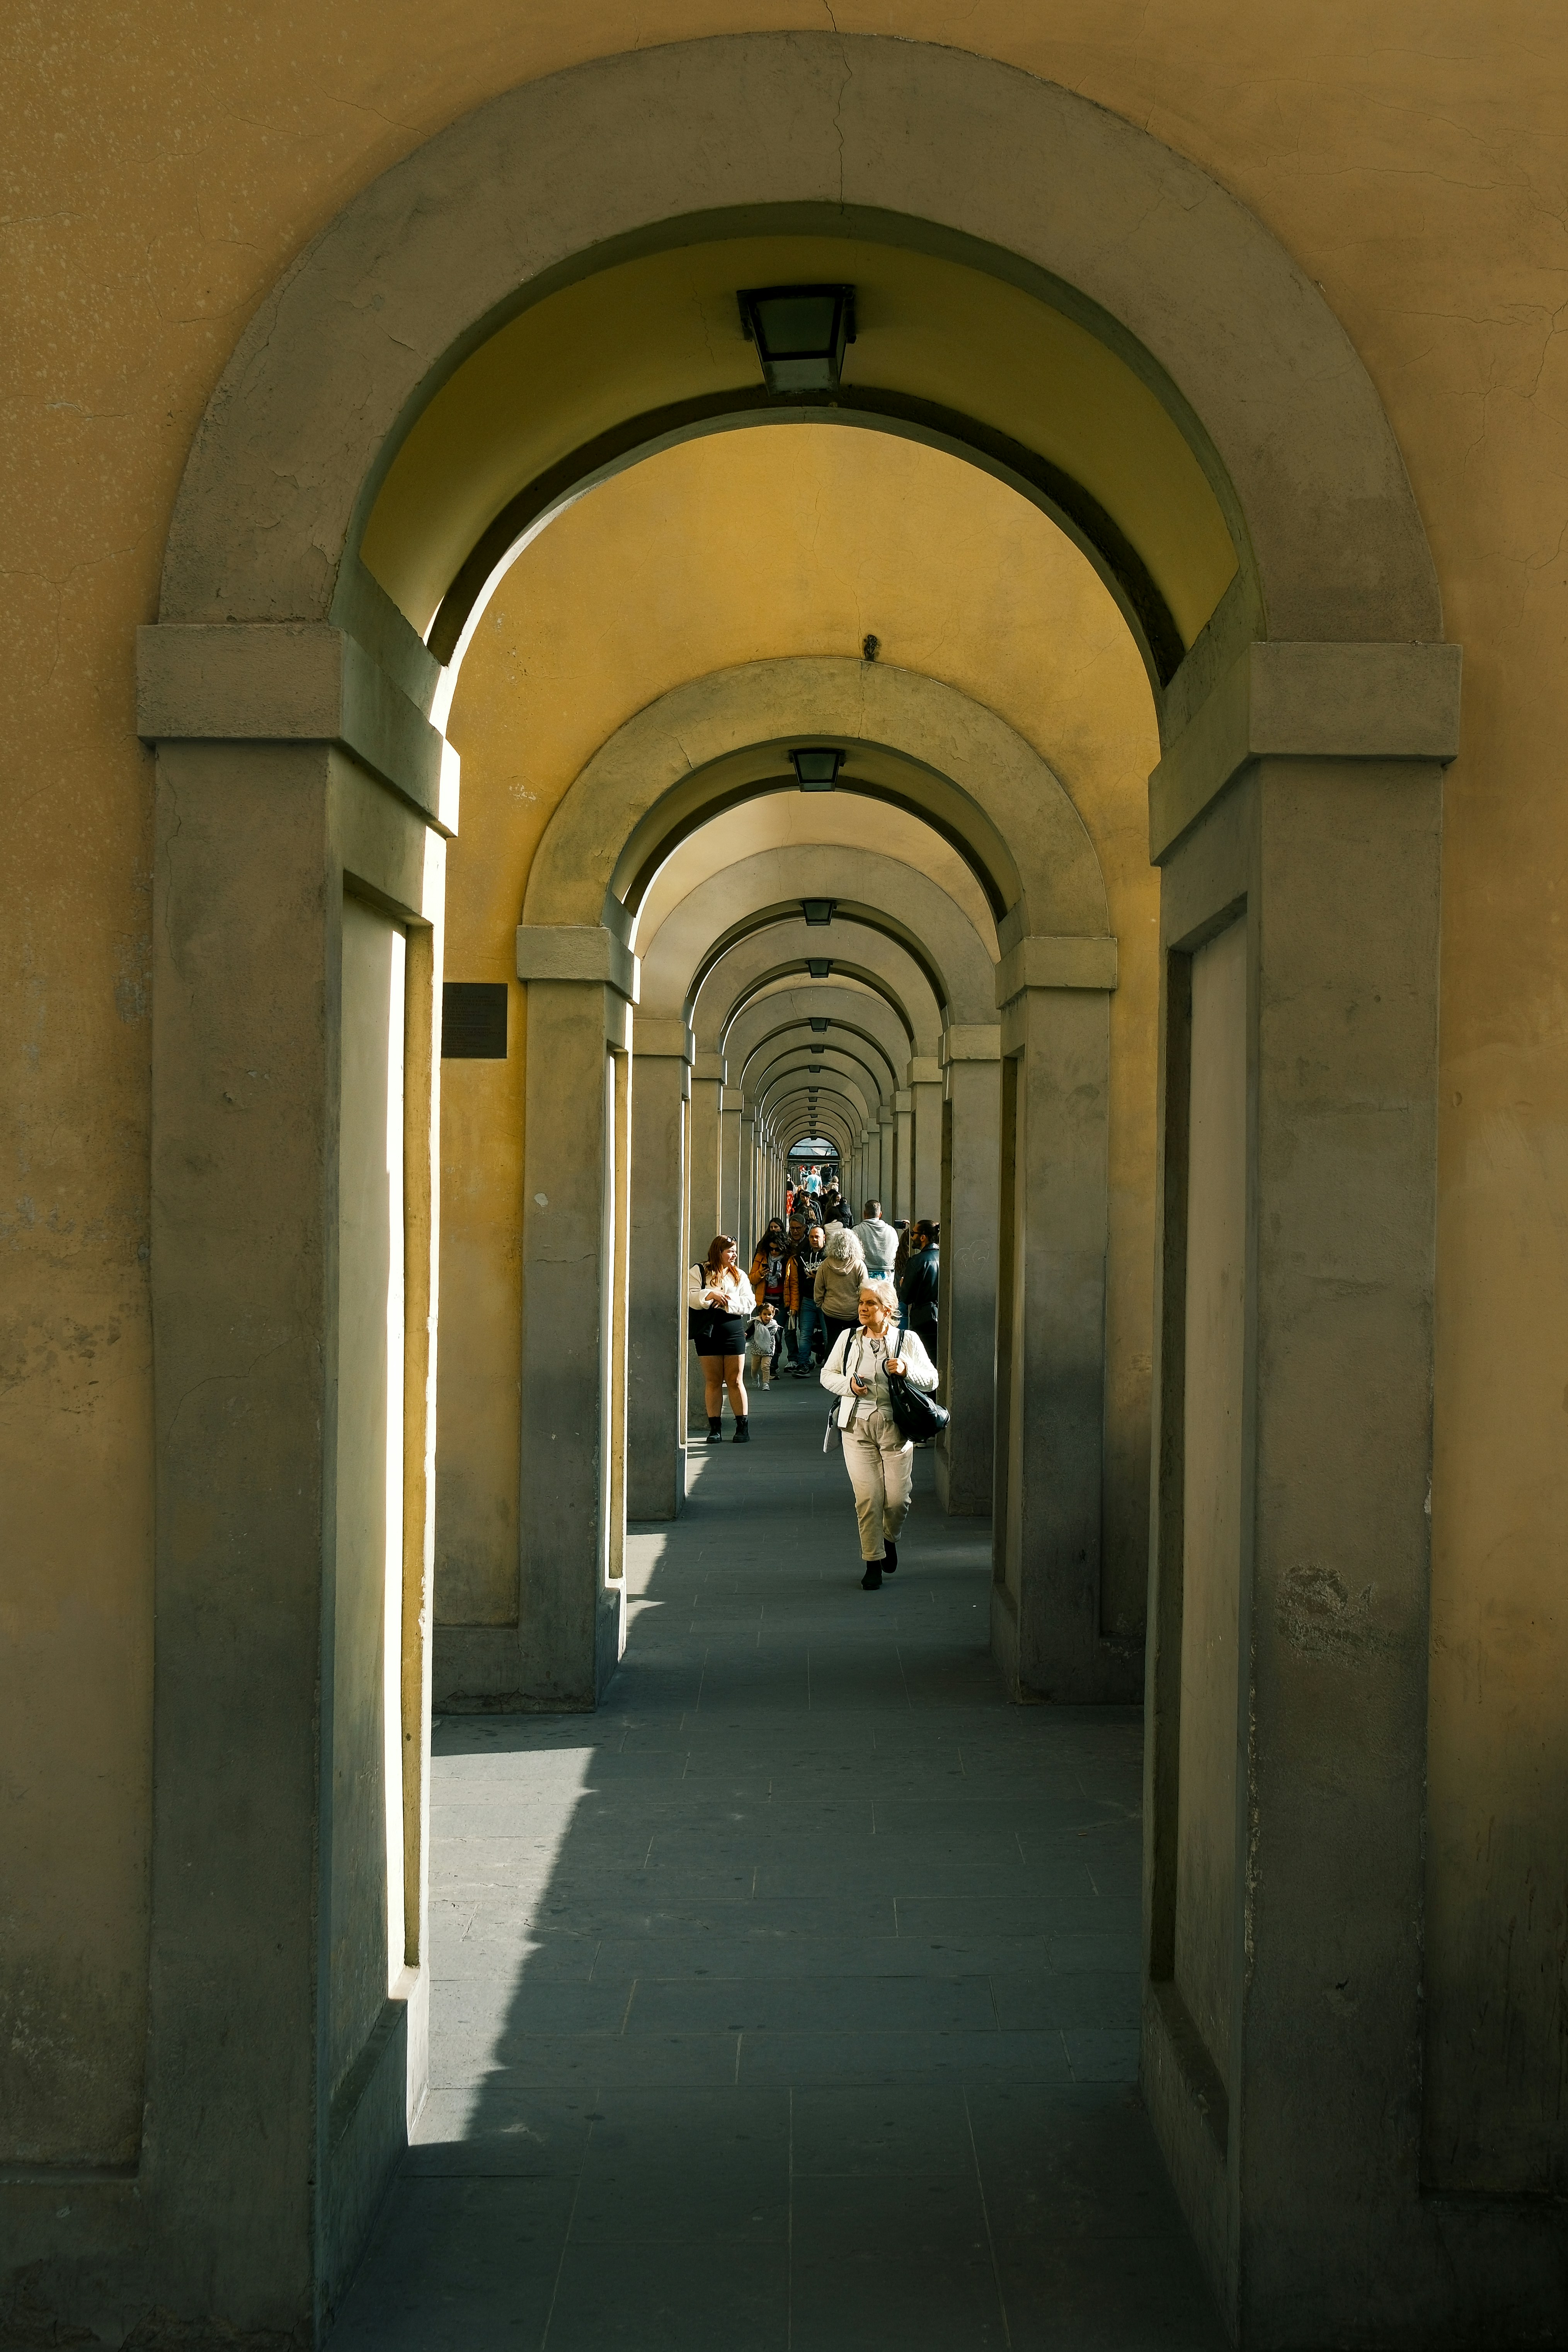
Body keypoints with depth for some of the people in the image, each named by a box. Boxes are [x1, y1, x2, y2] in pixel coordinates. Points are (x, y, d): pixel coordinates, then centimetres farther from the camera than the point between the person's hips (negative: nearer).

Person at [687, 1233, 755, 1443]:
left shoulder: (739, 1276, 12)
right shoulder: (699, 1272, 4)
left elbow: (749, 1303, 3)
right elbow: (690, 1297, -8)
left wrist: (727, 1303, -13)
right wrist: (710, 1295, -24)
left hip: (733, 1332, 1)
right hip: (708, 1333, -1)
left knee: (735, 1381, 1)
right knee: (713, 1381, 2)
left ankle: (743, 1426, 5)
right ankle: (715, 1428, 7)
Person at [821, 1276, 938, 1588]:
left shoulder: (907, 1341, 3)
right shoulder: (848, 1339, 8)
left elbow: (932, 1380, 3)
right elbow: (827, 1374, 15)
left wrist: (907, 1369, -15)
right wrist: (848, 1385, -5)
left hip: (895, 1426, -1)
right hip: (858, 1426, 1)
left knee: (897, 1498, -2)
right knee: (867, 1497, -7)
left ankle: (890, 1539, 30)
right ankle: (873, 1562, 5)